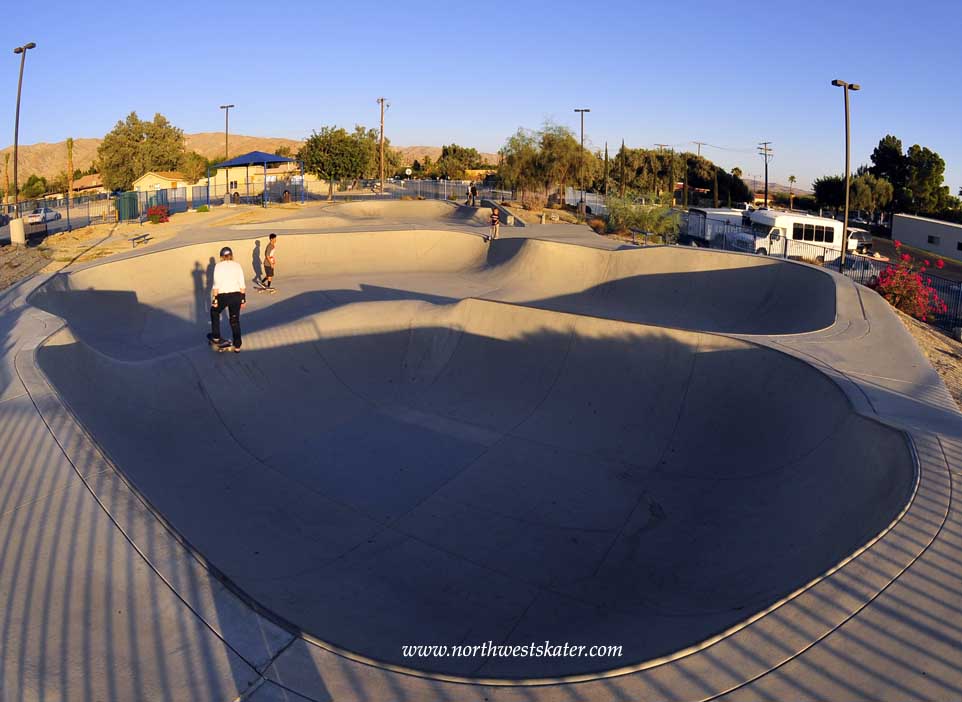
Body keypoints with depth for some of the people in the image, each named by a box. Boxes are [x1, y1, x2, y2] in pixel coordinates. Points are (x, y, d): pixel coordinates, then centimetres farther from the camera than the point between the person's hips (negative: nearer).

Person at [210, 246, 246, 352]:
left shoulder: (218, 266, -4)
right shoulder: (237, 265, 4)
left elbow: (216, 285, -9)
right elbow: (242, 284, 2)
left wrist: (214, 299, -6)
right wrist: (243, 298, 9)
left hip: (222, 296, -3)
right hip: (236, 295, 3)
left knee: (214, 312, 27)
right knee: (235, 321, 13)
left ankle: (216, 337, 29)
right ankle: (237, 346, 15)